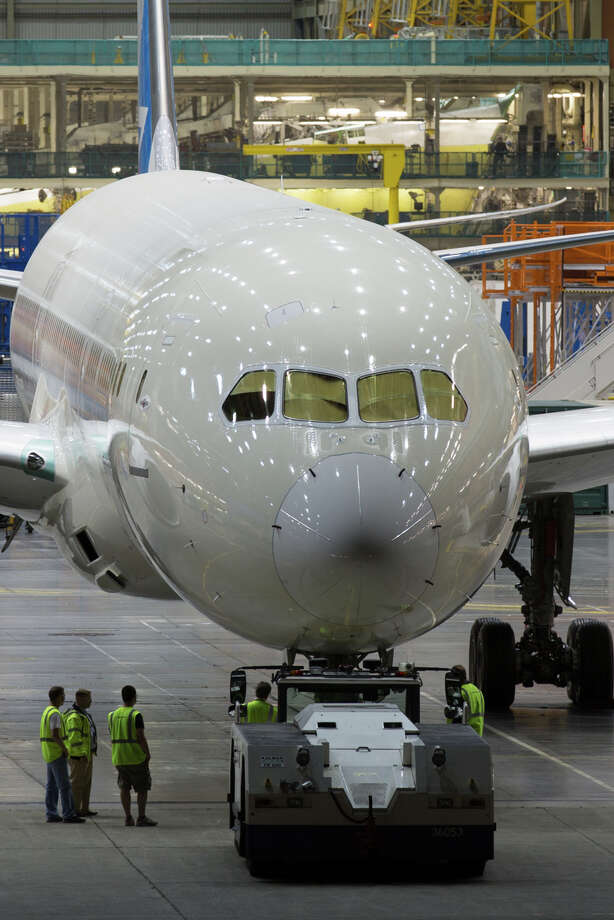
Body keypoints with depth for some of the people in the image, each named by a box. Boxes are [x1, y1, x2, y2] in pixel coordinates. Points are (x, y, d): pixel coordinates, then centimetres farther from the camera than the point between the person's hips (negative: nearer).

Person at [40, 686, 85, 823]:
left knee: (51, 786, 10)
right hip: (57, 754, -10)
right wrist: (65, 749, -13)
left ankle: (51, 814, 10)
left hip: (49, 754, 10)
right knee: (64, 785, -7)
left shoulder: (46, 712, 14)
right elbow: (55, 735, -25)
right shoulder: (55, 714, -18)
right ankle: (68, 815, -8)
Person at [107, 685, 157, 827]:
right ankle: (141, 818, 0)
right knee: (142, 788, 3)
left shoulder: (112, 715, 5)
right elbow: (141, 737, -16)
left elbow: (112, 738, 11)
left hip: (119, 759, 5)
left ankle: (128, 818, 8)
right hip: (136, 758, -5)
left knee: (124, 788, 10)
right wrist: (148, 754, -5)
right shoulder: (136, 715, -13)